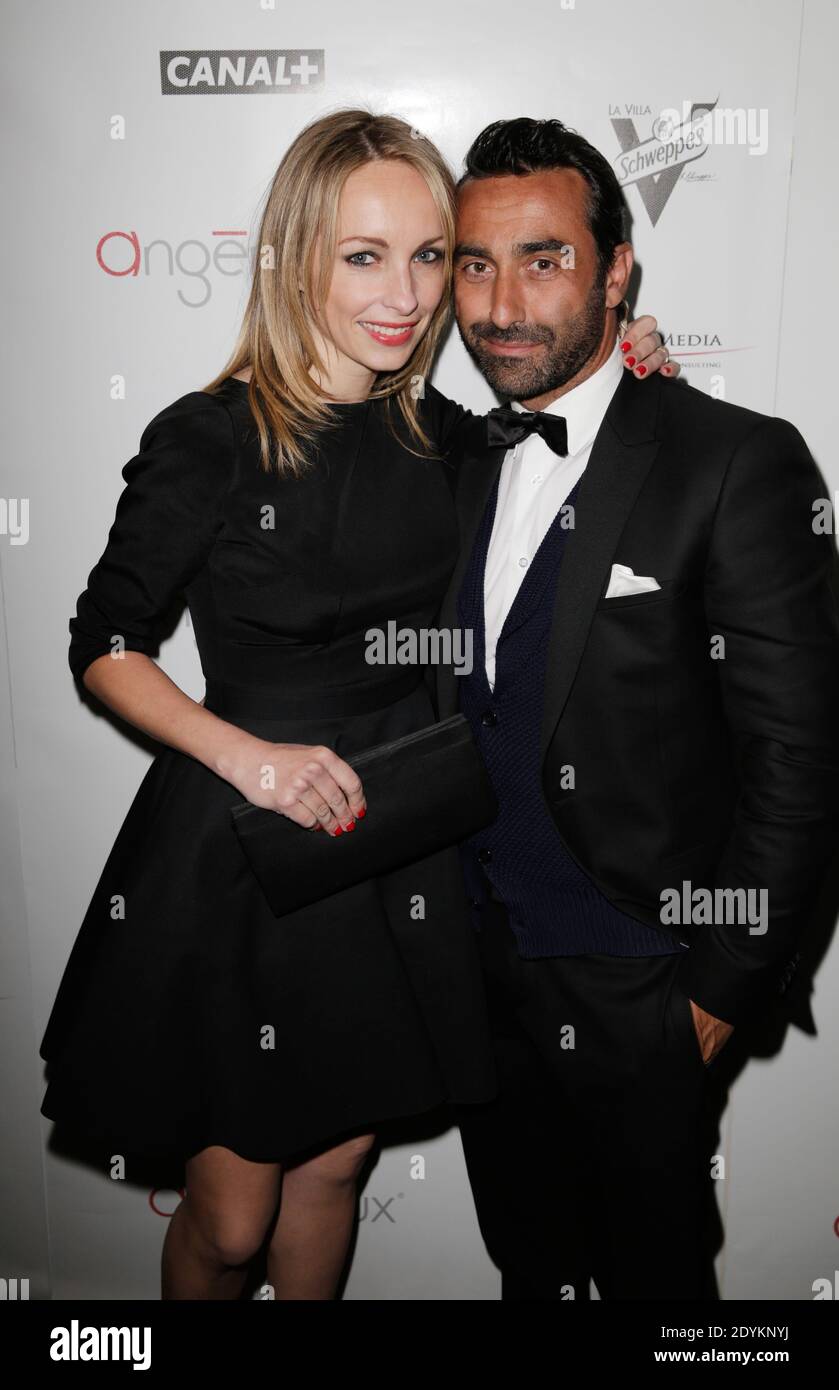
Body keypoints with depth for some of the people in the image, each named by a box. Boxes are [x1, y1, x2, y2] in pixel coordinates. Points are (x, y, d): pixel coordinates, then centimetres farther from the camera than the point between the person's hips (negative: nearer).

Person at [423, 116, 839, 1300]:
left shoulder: (738, 463, -15)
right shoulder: (457, 457, 4)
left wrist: (724, 986, -13)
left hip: (632, 992, -5)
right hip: (475, 968, 6)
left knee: (650, 1270, 18)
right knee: (524, 1259, 25)